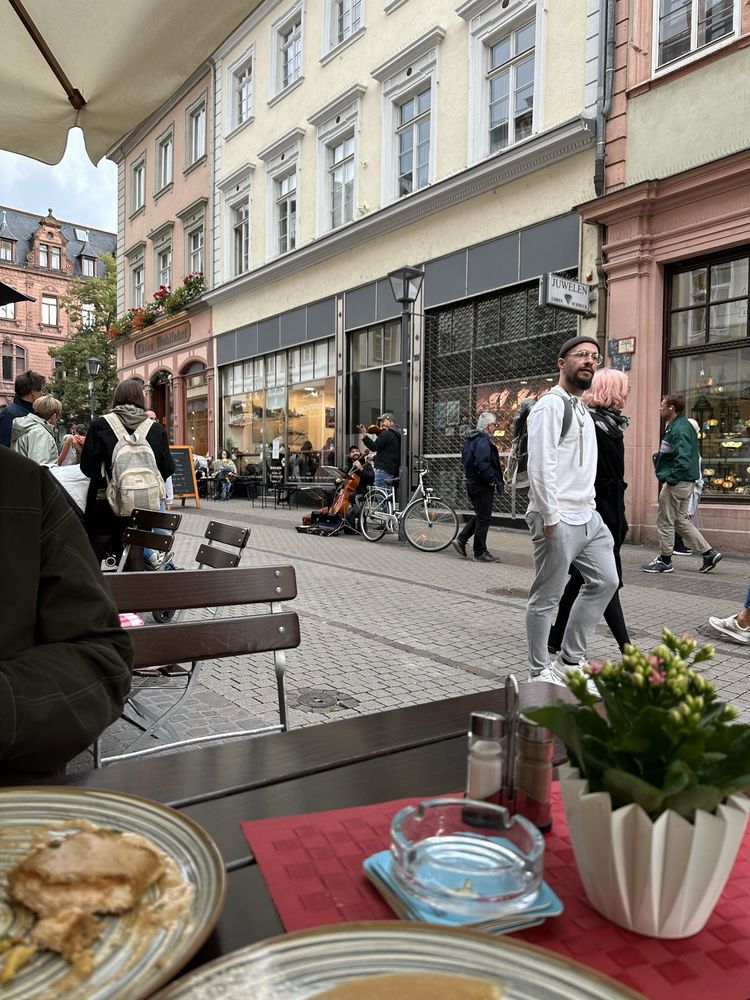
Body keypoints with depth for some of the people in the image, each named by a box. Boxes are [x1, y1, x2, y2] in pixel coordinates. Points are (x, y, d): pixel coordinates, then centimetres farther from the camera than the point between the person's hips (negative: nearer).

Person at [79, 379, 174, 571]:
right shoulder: (156, 429, -3)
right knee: (135, 558, 7)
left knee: (95, 557, 13)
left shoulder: (100, 425, -6)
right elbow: (167, 469, 1)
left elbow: (87, 467, -4)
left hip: (105, 504, -1)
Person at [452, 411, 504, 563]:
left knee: (480, 515, 20)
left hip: (471, 481, 10)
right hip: (482, 486, -10)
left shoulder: (470, 439, 14)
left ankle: (461, 539, 16)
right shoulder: (483, 441, -18)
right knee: (483, 518, -1)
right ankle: (480, 553, 6)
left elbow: (465, 459, 21)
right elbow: (482, 464, -29)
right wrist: (492, 480, -18)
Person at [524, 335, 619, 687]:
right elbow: (540, 466, -18)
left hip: (588, 516, 10)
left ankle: (570, 660, 22)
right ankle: (540, 672, 15)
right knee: (546, 598, 1)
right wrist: (550, 518, -21)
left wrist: (588, 505, 12)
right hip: (558, 519, -9)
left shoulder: (583, 411, 18)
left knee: (605, 582, 11)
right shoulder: (550, 405, -10)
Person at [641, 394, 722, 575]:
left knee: (664, 521, 1)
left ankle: (664, 561, 12)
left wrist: (670, 479, -21)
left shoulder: (679, 429, -18)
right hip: (685, 482, 10)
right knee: (680, 519, 18)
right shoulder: (678, 425, 13)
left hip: (677, 483, -10)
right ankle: (709, 553, 19)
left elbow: (683, 459, -26)